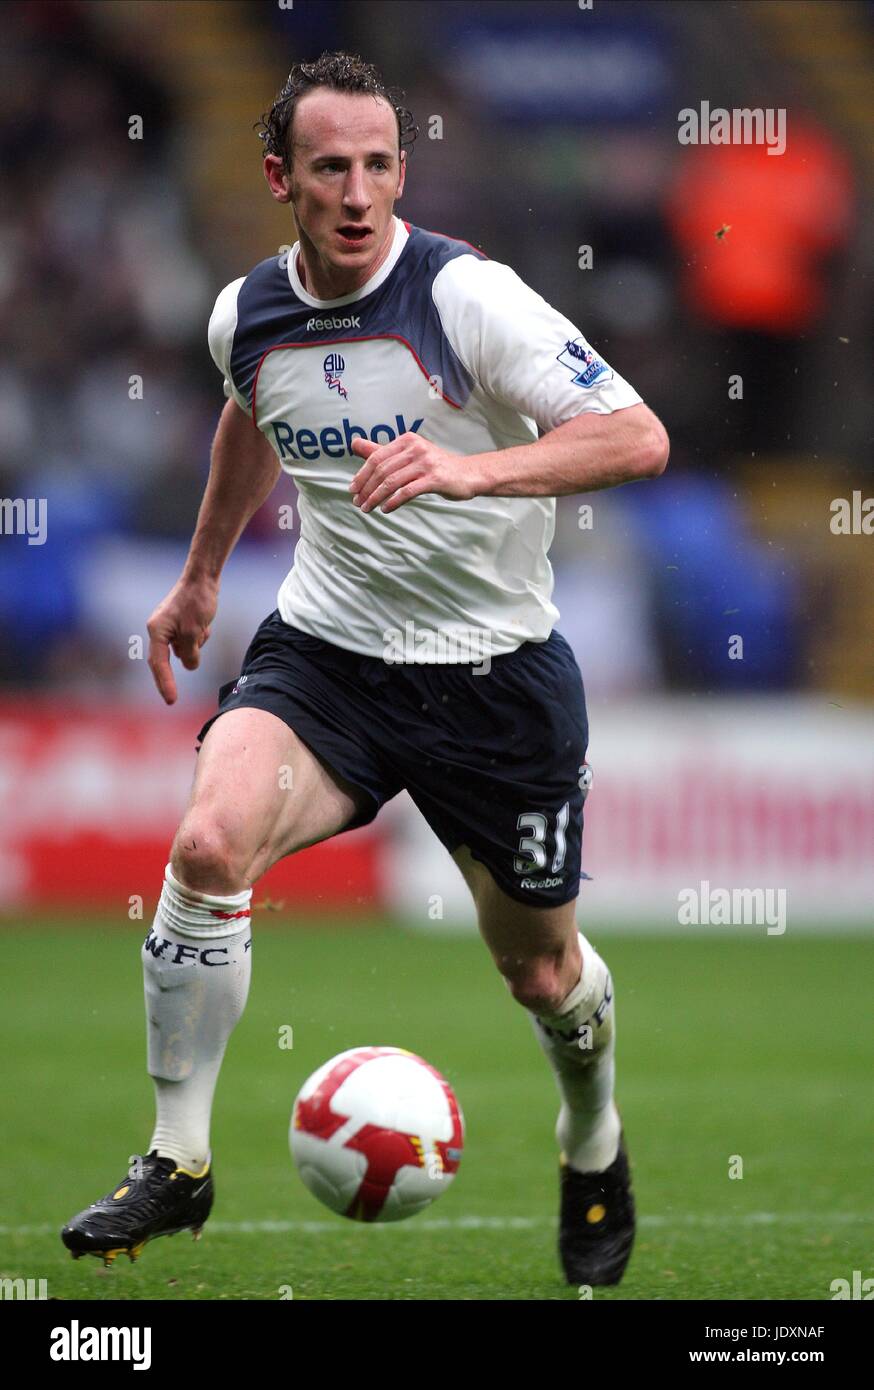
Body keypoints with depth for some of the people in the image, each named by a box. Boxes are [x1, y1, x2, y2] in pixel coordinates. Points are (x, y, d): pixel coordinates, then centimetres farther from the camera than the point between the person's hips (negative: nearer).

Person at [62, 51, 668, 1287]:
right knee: (210, 841, -26)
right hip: (326, 648, 3)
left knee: (540, 967, 11)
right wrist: (202, 572, 33)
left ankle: (594, 1155, 45)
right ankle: (177, 1162, -13)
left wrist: (469, 467, -38)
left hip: (495, 667, -2)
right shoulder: (246, 317, -1)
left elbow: (638, 439, -25)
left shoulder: (465, 296, -17)